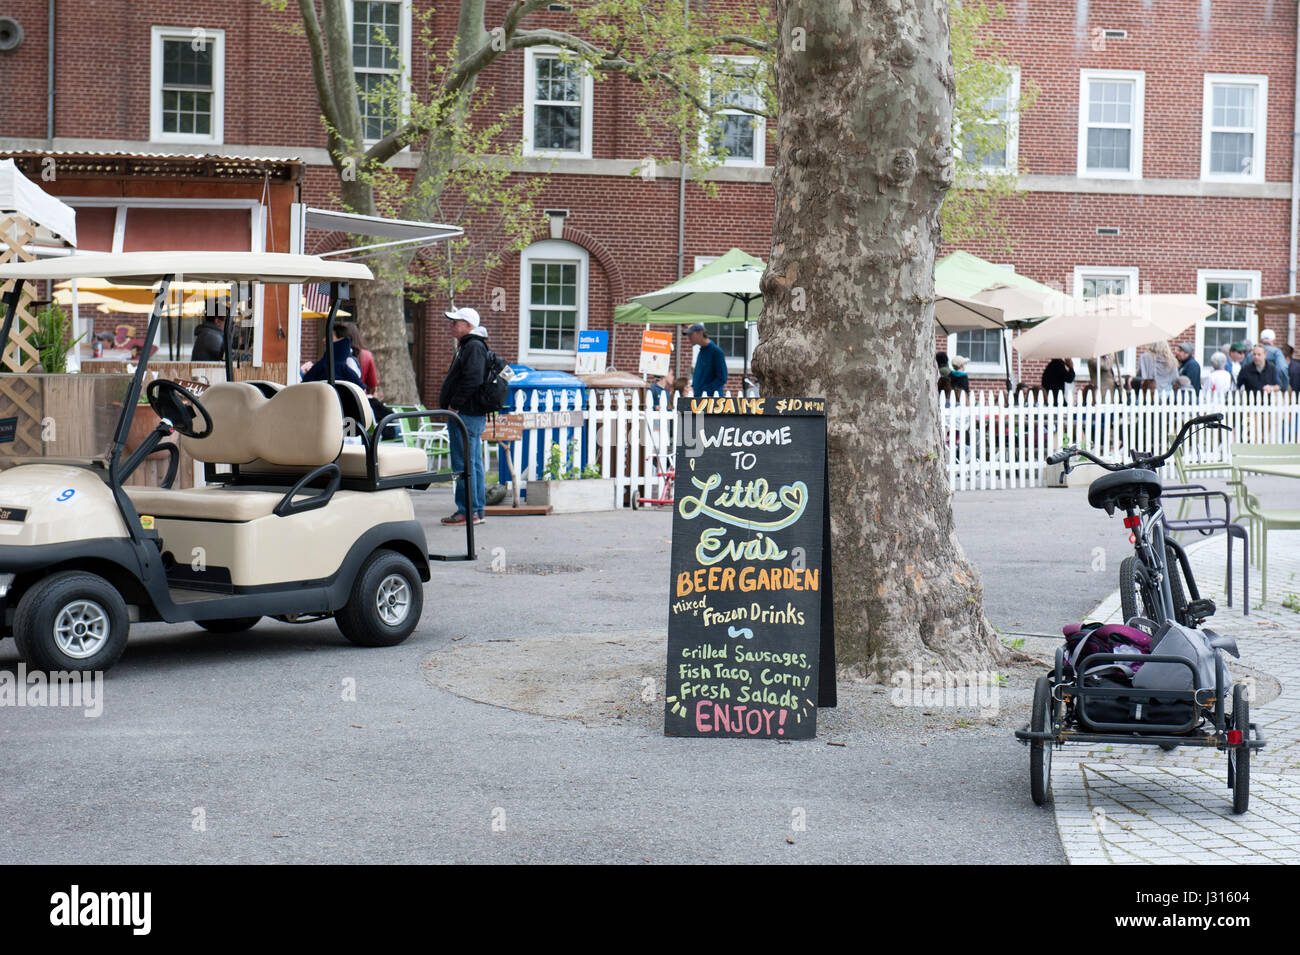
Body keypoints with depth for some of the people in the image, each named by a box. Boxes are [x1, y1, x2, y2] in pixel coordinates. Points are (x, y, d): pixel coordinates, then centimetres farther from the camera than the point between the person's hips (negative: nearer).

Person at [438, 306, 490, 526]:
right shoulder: (468, 346, 20)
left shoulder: (473, 347, -14)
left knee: (464, 464, -8)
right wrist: (453, 407, 20)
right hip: (474, 415, 11)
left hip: (466, 416, -11)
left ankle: (467, 511, -7)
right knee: (473, 464, 12)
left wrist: (454, 405, -20)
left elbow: (472, 380, -25)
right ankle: (477, 510, 17)